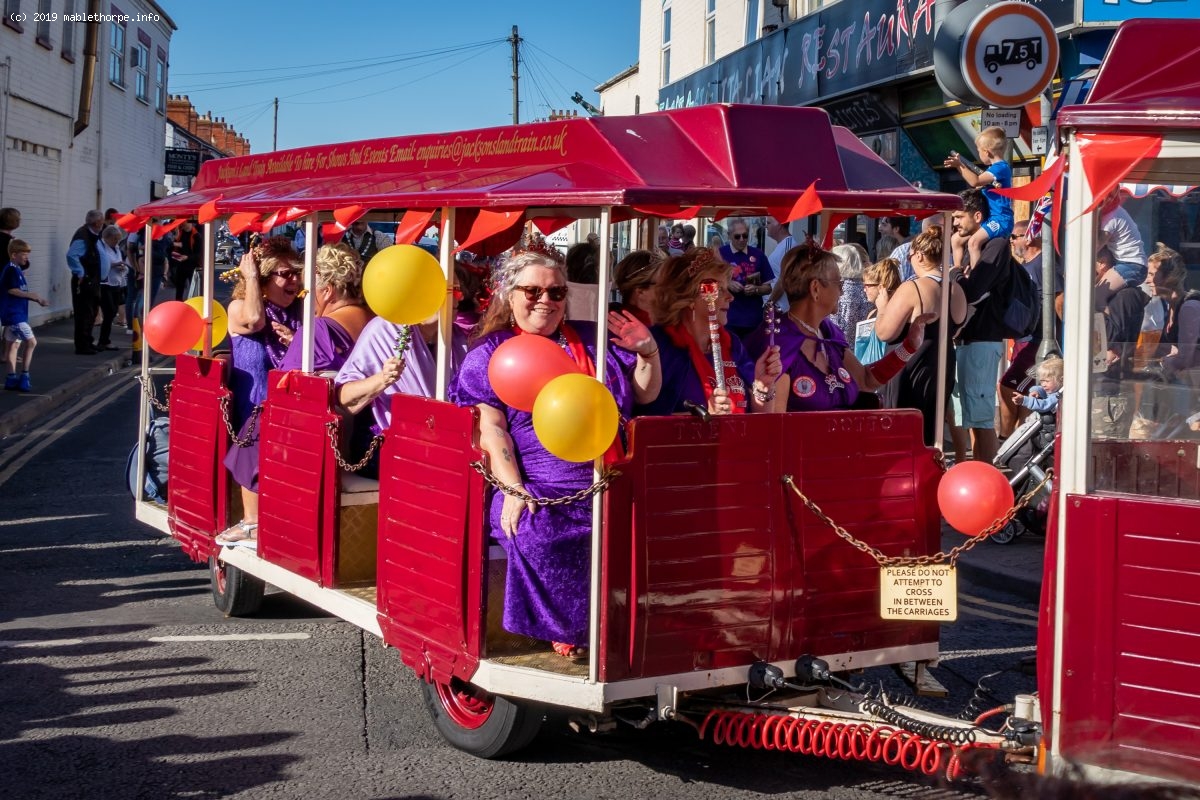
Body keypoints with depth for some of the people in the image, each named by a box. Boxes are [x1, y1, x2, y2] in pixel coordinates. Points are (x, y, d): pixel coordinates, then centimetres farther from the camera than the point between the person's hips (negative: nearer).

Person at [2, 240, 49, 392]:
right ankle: (24, 376, -10)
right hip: (13, 315, -10)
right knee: (31, 341, -13)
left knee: (13, 344, 11)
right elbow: (12, 290, -20)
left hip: (17, 314, 10)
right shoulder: (11, 270, -14)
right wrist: (33, 295, -16)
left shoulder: (17, 270, 15)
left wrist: (36, 299, 8)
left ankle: (12, 378, 15)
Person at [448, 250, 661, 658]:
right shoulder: (490, 353, 12)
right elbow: (491, 431, -1)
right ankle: (568, 628, -14)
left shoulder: (591, 341, 23)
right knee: (539, 531, -36)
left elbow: (644, 393, 29)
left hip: (609, 485, 3)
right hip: (537, 491, -3)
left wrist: (647, 352, 9)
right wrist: (513, 489, -16)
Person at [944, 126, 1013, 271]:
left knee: (973, 241, -30)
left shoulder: (1001, 167, -15)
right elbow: (979, 185, 28)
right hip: (988, 218, 11)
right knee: (956, 239, 10)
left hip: (1000, 219, -11)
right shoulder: (996, 168, 18)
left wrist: (960, 165, -20)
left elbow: (975, 182, -26)